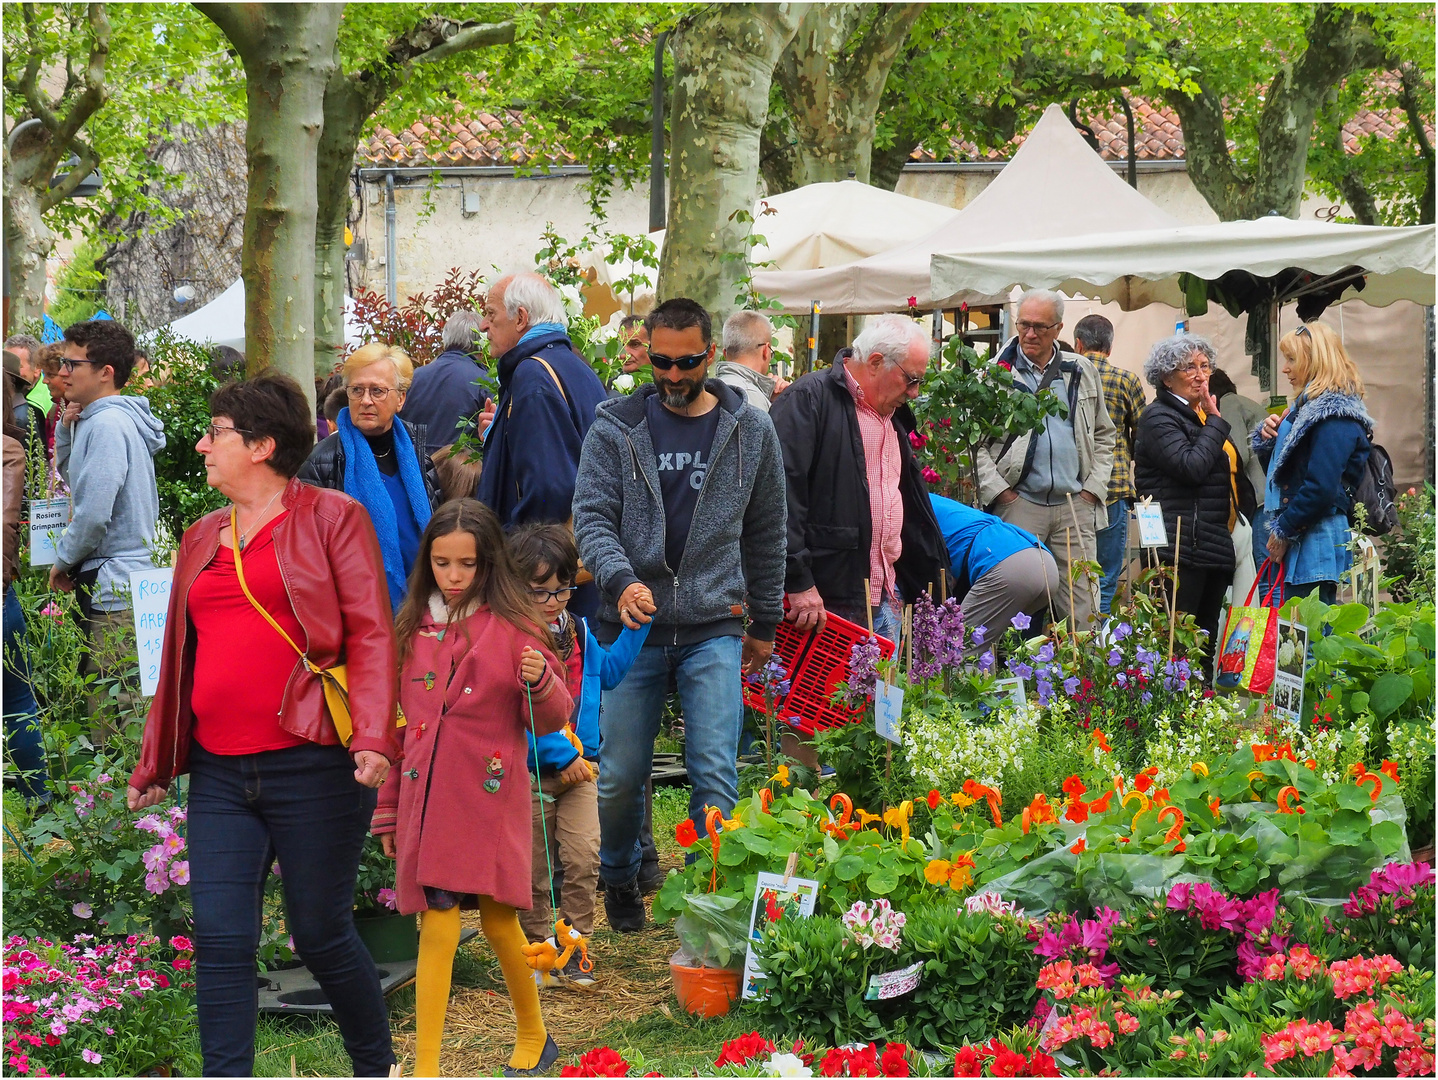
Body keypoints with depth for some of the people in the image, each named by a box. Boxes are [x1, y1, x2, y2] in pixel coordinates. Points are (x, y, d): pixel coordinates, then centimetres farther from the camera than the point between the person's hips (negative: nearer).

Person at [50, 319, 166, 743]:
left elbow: (93, 512, -20)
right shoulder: (100, 419, 15)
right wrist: (67, 429, 12)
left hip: (114, 587, -10)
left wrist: (63, 560, -5)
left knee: (110, 712, -10)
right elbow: (71, 477, 30)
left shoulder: (108, 424, -15)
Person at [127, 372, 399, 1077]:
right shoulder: (202, 538, 18)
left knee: (321, 934, 3)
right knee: (220, 940, -2)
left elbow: (371, 634, -6)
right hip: (219, 775, 6)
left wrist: (373, 738, -19)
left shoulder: (332, 518, 1)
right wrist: (155, 764, 23)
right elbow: (181, 656, 24)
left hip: (312, 767, -5)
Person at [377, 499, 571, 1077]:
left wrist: (540, 683, -23)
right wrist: (388, 809, 17)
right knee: (438, 926, -4)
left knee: (498, 921, 3)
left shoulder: (512, 627, -3)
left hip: (489, 800, -2)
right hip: (426, 799, 2)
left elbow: (551, 721, -2)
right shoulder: (412, 628, 9)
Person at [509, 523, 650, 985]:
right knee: (533, 869, 6)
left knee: (584, 856, -8)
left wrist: (636, 625, 17)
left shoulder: (577, 632, 9)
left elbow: (608, 671, 25)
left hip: (579, 768, 4)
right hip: (529, 771, -4)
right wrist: (560, 755, -20)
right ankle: (537, 947, 23)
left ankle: (574, 947, 3)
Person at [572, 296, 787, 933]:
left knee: (714, 774, -8)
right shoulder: (615, 427, 1)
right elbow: (591, 517, -4)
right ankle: (619, 879, 31)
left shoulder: (750, 432, 6)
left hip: (714, 630, 0)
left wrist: (765, 623, 16)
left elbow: (765, 534, 14)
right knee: (621, 774, 7)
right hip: (631, 627, 0)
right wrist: (621, 580, -23)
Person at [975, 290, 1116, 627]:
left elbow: (1104, 435, 20)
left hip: (1075, 507, 3)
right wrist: (997, 490, -7)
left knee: (1081, 606, 0)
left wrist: (1094, 486, 8)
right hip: (1018, 504, -2)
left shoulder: (1082, 372, 13)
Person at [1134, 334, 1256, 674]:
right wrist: (1215, 421, -10)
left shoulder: (1204, 415, 22)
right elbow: (1192, 467, -21)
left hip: (1215, 548, 9)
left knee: (1206, 645, 9)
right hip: (1181, 547, -9)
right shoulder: (1159, 418, -6)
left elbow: (1232, 472, 33)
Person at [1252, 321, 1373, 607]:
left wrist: (1284, 530, -13)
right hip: (1299, 541, 10)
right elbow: (1281, 470, 25)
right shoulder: (1307, 407, 19)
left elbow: (1321, 487, -21)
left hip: (1317, 542, -10)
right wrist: (1267, 439, 7)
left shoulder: (1335, 415, -12)